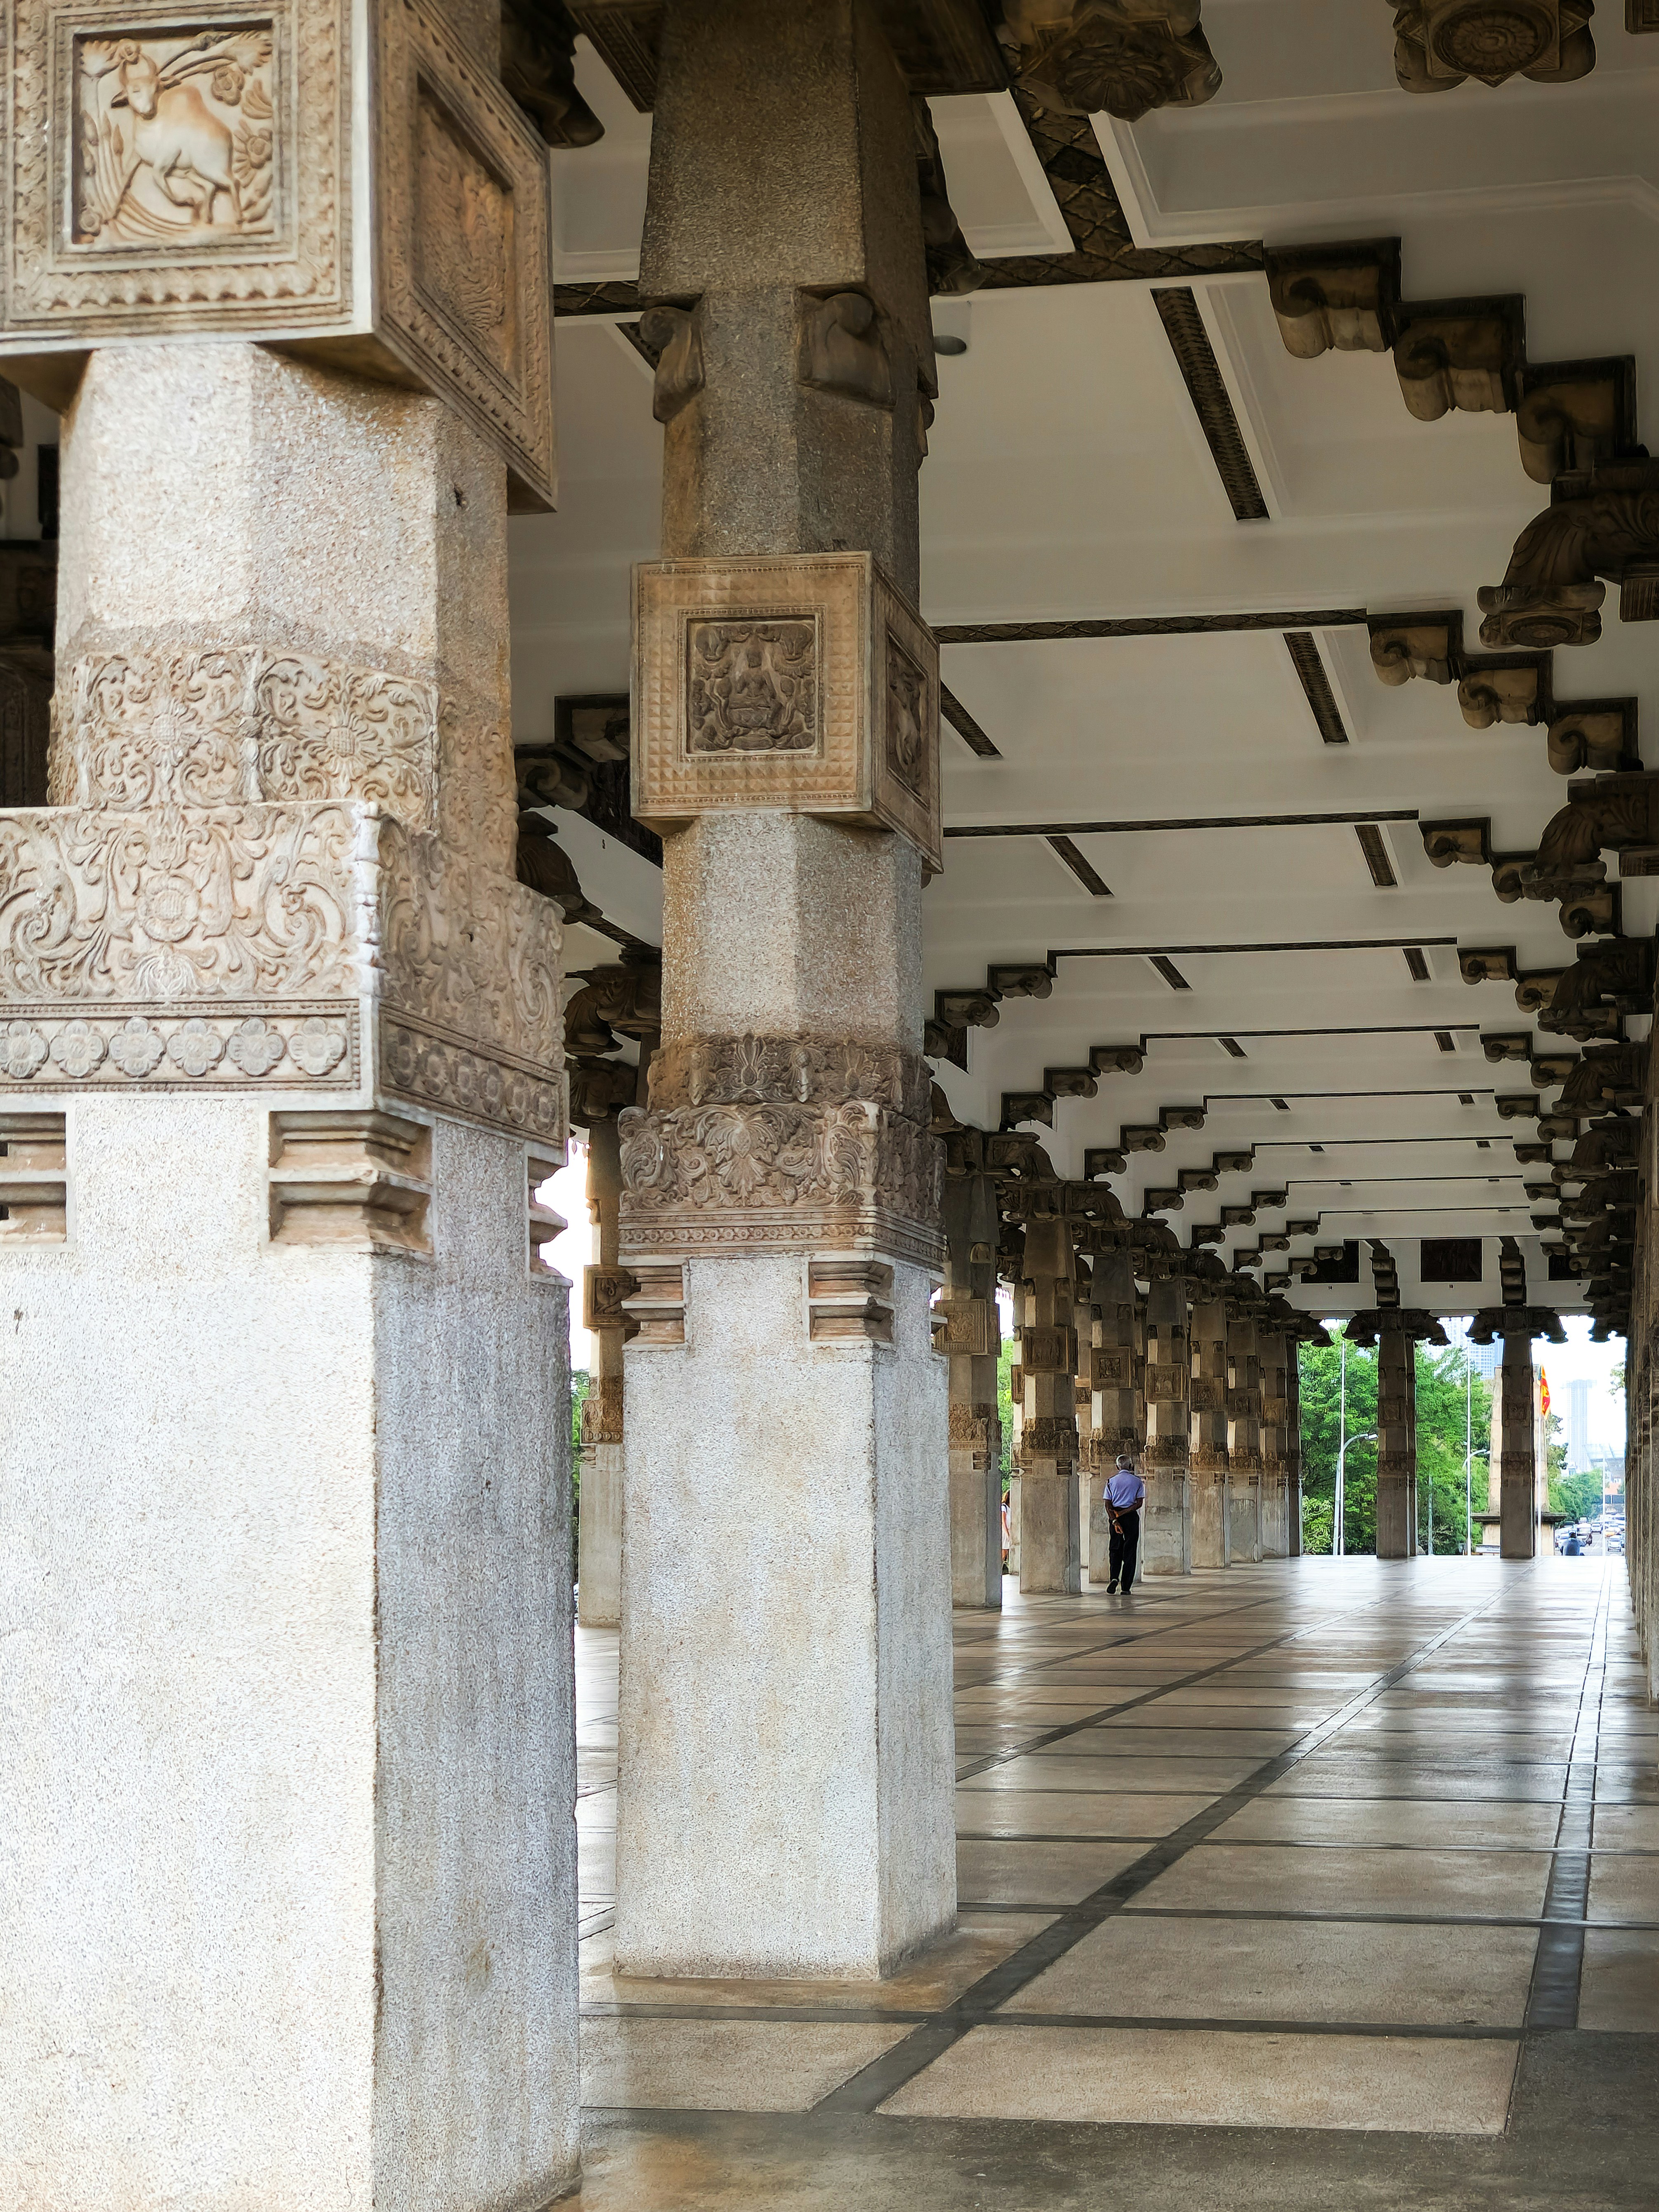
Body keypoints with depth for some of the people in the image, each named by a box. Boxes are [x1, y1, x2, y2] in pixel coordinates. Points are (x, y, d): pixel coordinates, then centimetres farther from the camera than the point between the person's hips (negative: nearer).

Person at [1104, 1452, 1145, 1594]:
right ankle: (1125, 1587, 0)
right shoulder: (1137, 1481, 2)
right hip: (1132, 1517, -1)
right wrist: (1122, 1513, -9)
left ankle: (1114, 1578, -15)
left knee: (1115, 1550, 10)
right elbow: (1139, 1503, -6)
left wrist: (1114, 1520, -11)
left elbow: (1108, 1504, -3)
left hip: (1115, 1518, 1)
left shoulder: (1112, 1481, 6)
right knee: (1130, 1552, 3)